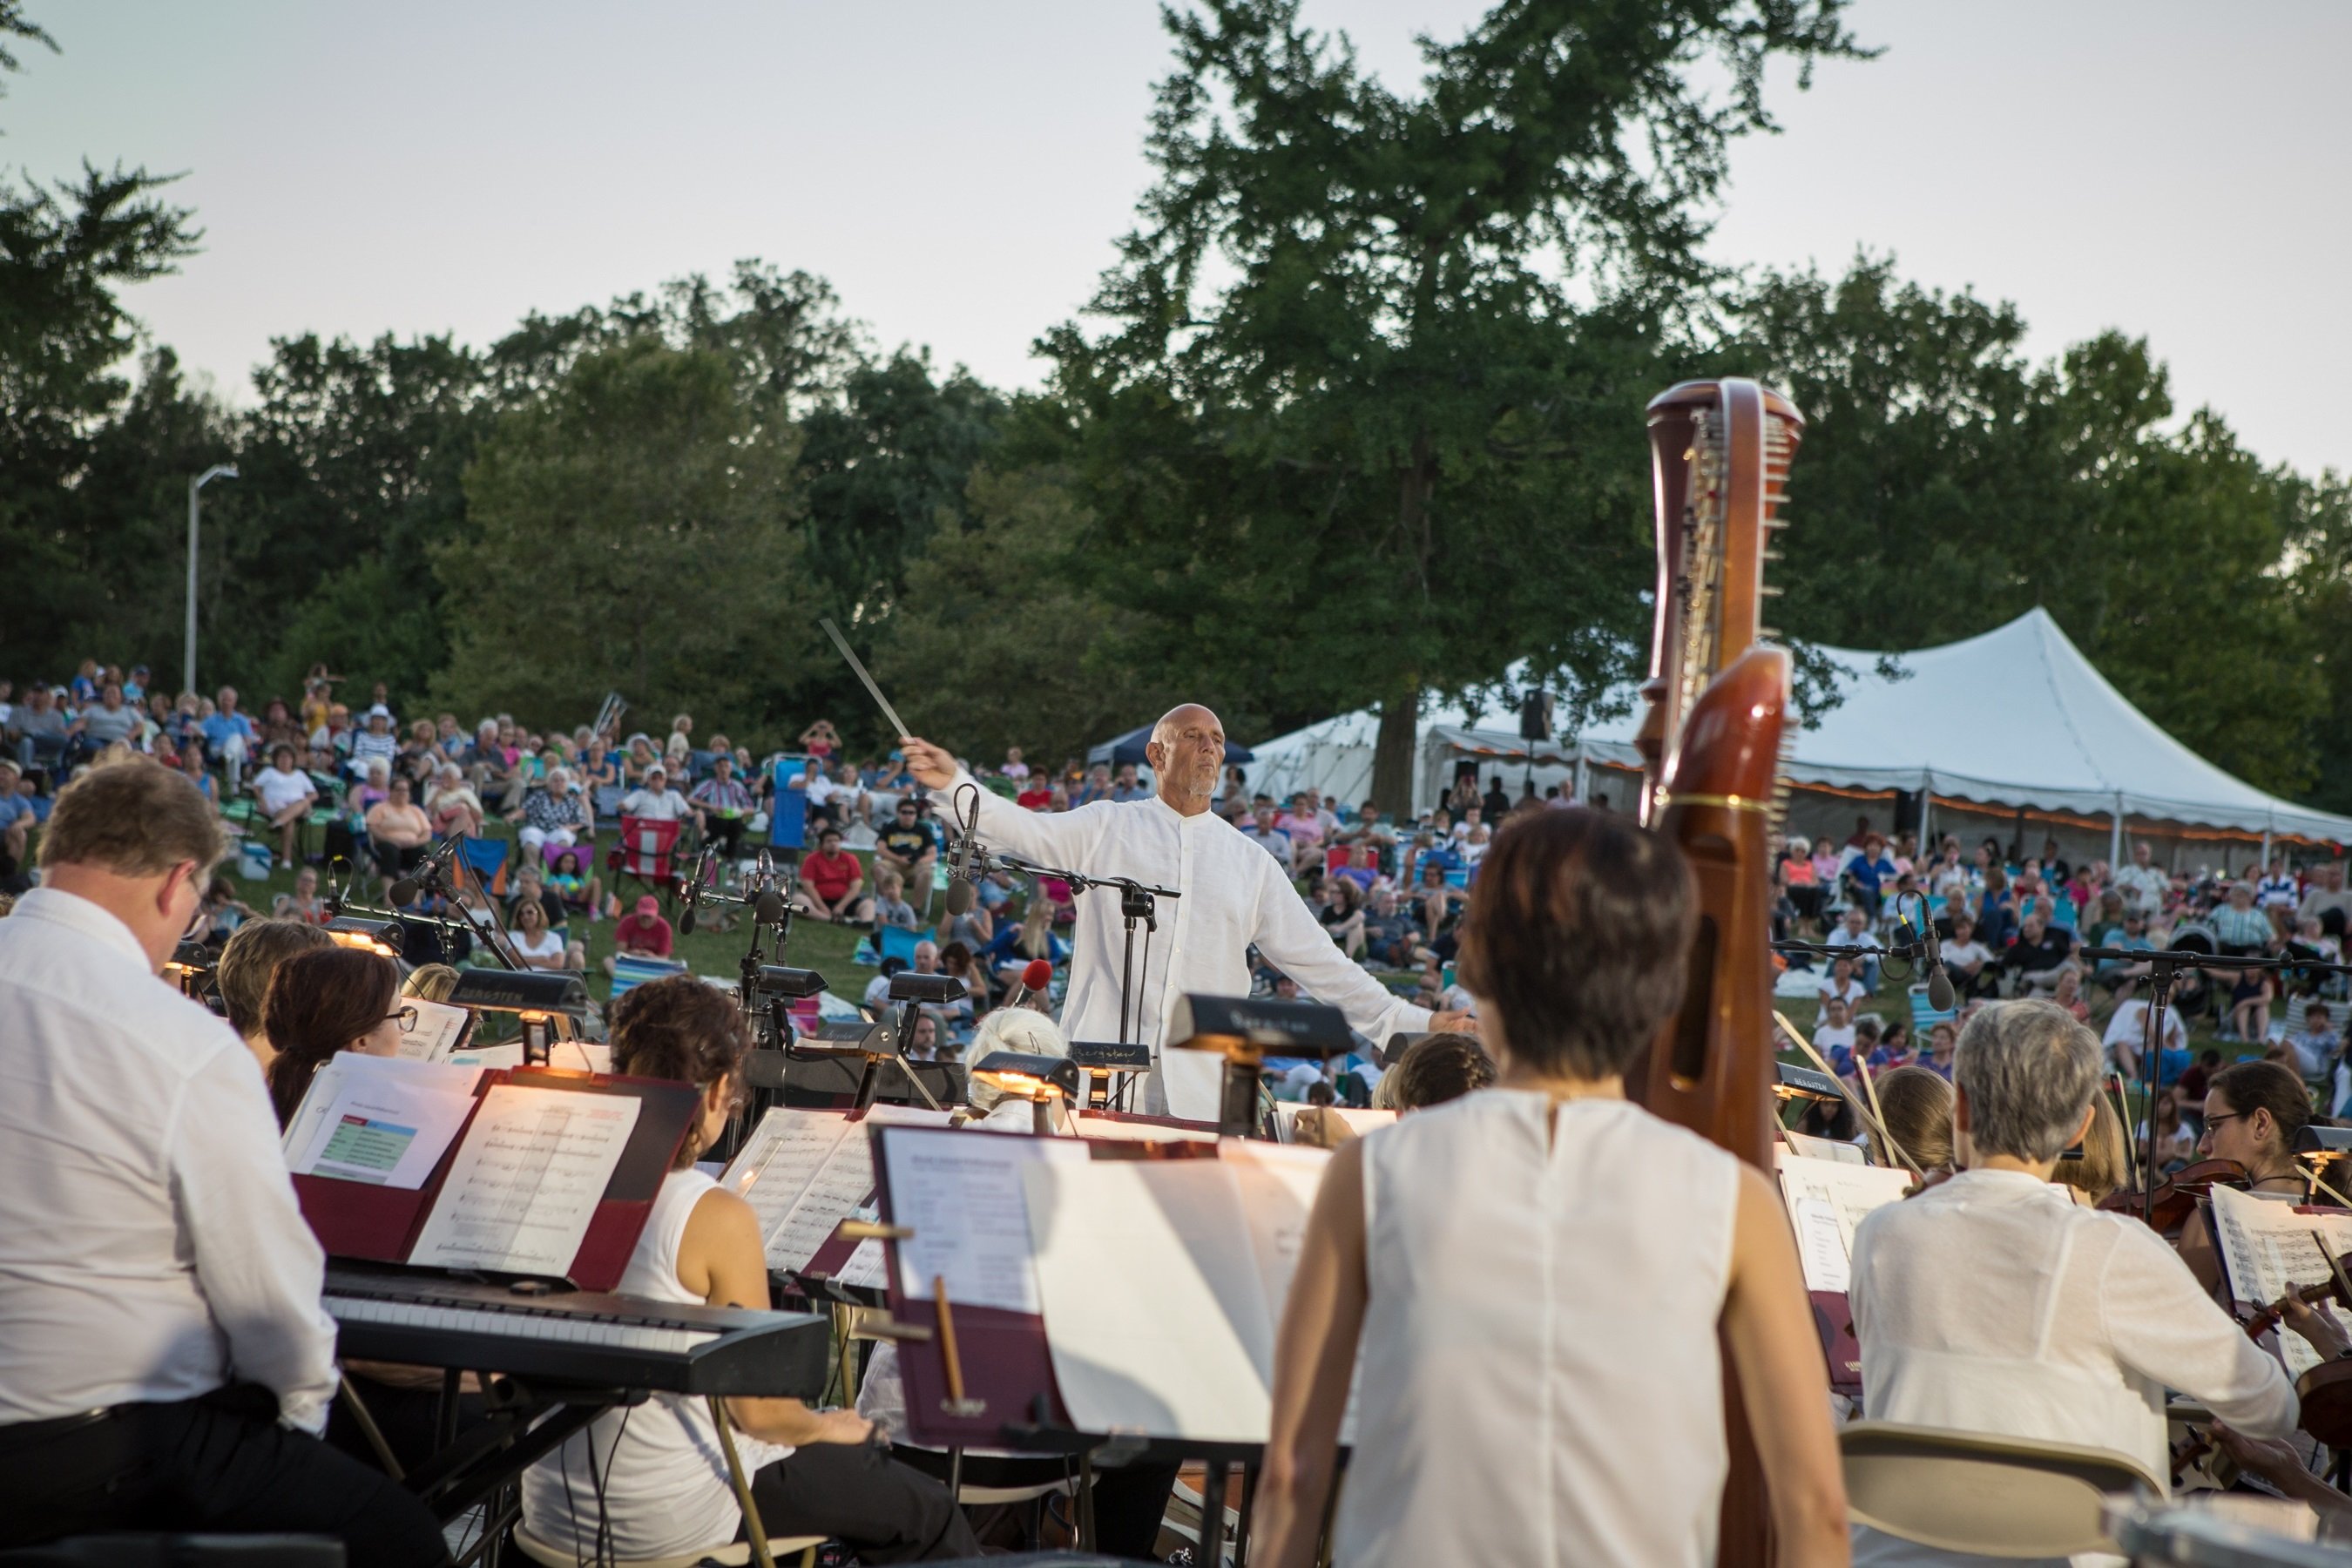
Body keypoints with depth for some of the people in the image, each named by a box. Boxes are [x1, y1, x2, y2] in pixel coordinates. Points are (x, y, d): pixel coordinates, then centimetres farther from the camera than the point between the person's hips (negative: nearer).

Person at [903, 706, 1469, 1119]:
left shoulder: (1251, 863, 16)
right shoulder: (1106, 829, 10)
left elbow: (1317, 961, 15)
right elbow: (1022, 830, -3)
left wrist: (1410, 1022, 9)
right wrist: (951, 783, -21)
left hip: (1199, 1089, 2)